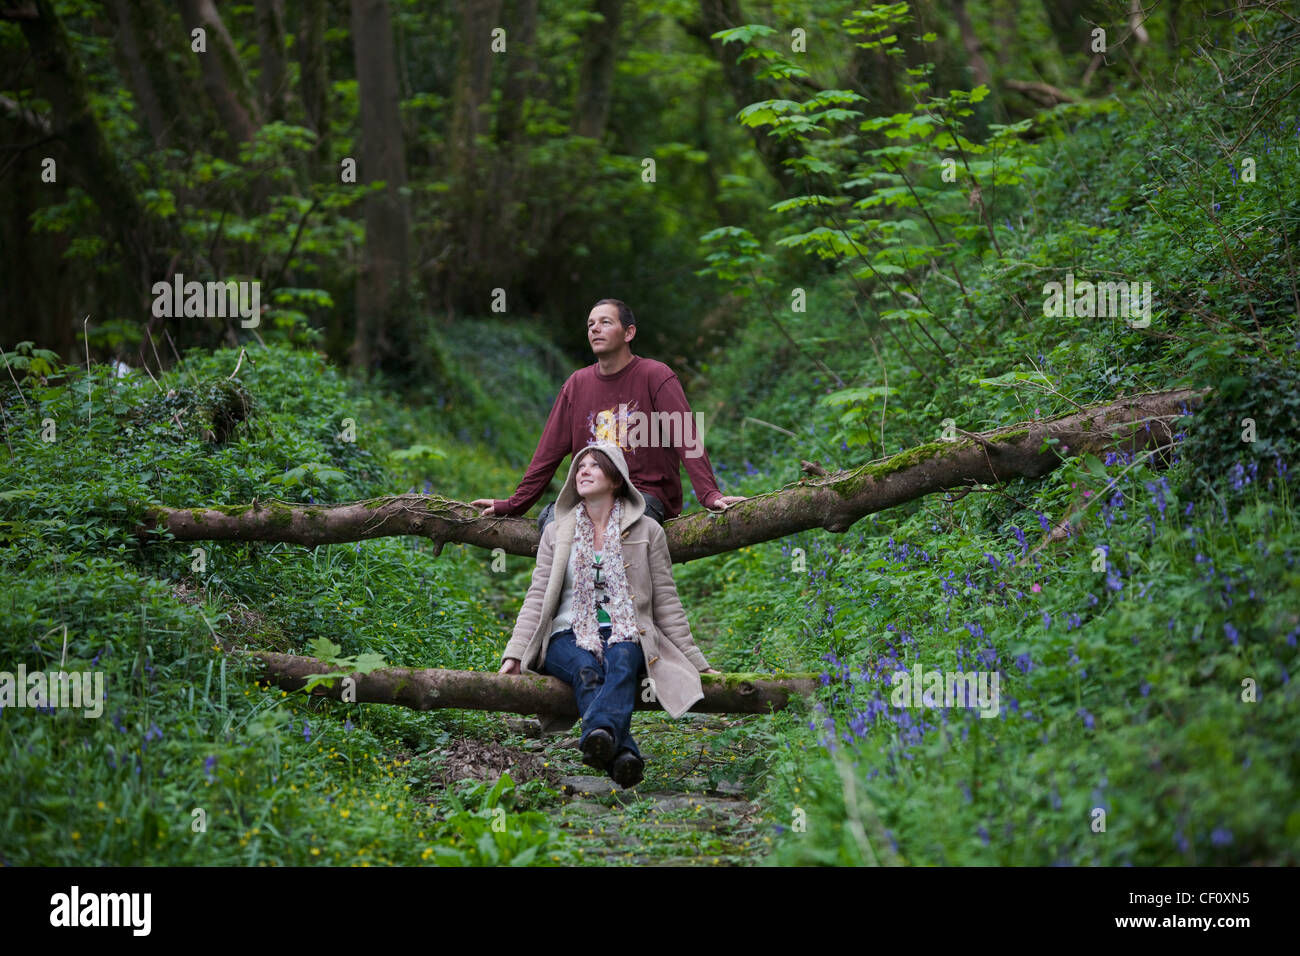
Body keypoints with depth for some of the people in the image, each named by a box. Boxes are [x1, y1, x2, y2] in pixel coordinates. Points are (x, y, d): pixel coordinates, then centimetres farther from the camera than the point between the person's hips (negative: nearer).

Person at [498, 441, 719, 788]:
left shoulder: (647, 532, 12)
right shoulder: (557, 533, 16)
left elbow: (666, 604, 12)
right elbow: (538, 599, 9)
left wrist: (697, 664, 7)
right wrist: (514, 655, -6)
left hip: (624, 635, -1)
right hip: (568, 638, 1)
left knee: (621, 661, -38)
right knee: (586, 669, -36)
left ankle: (601, 732, -68)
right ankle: (623, 754, -60)